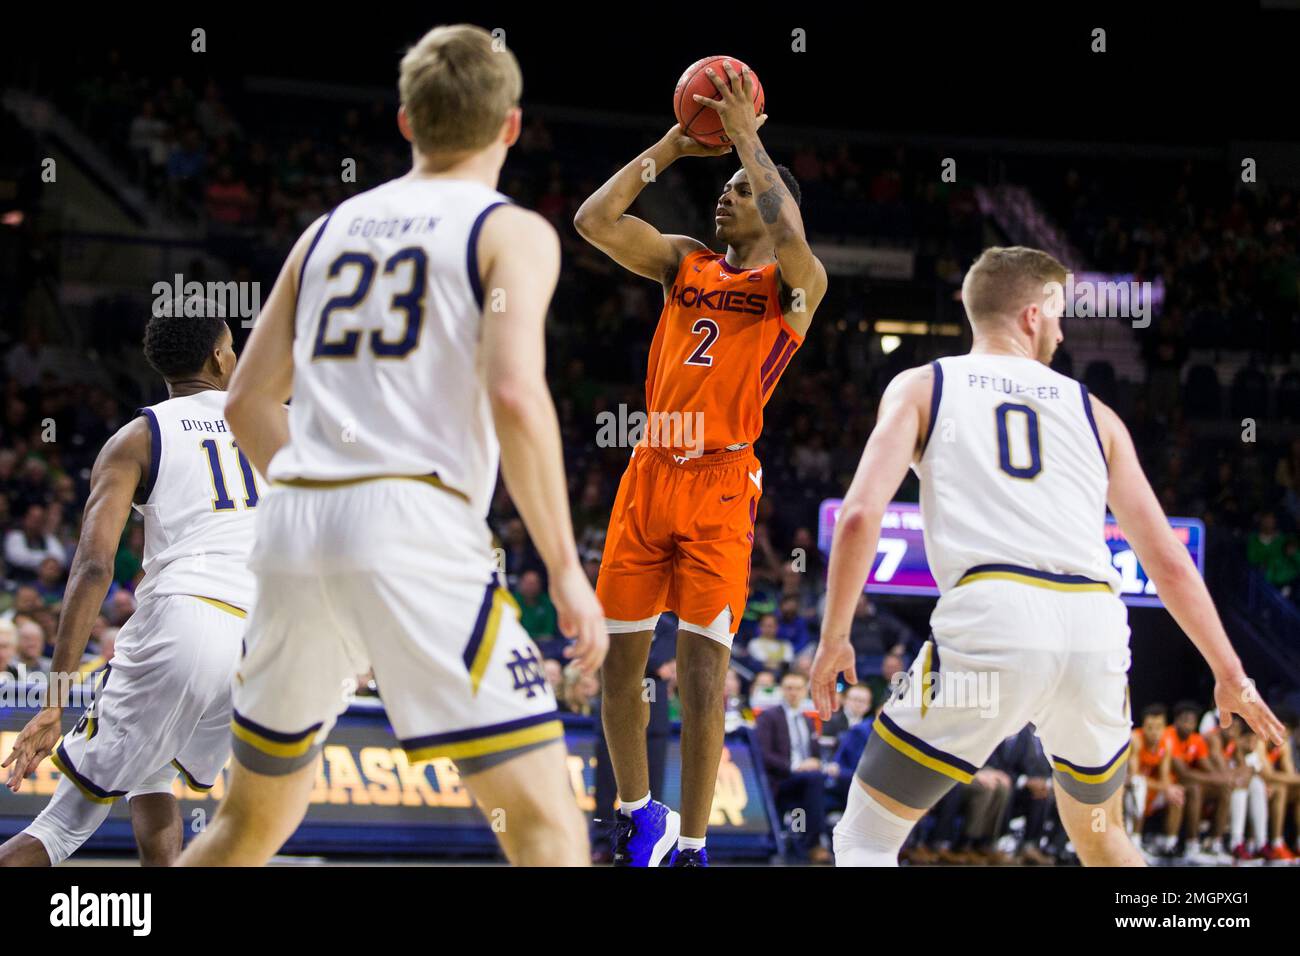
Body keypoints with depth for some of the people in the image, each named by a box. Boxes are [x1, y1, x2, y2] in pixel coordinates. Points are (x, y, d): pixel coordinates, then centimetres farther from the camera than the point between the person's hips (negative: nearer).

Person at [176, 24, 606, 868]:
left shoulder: (330, 229, 20)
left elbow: (249, 402, 20)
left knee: (252, 822, 22)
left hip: (295, 519, 6)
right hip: (413, 523, -6)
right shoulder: (513, 232, 4)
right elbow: (514, 395, -12)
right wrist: (565, 567, -8)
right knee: (547, 823, -6)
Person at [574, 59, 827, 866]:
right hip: (650, 473, 5)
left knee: (703, 662, -10)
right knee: (619, 654, 7)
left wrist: (747, 135, -13)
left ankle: (691, 844, -5)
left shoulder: (795, 284, 0)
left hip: (720, 481, -5)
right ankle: (637, 812, 26)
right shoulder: (684, 262, 15)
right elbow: (595, 220, 5)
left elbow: (790, 237, -23)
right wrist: (672, 146, 4)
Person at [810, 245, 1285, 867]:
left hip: (990, 613, -3)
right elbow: (1169, 563, 23)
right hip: (1096, 625, 3)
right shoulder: (1092, 412, 25)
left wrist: (834, 639, 11)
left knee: (866, 835, 8)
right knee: (1099, 837, 28)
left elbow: (860, 516, 2)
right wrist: (1231, 676, 31)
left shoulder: (922, 387, 18)